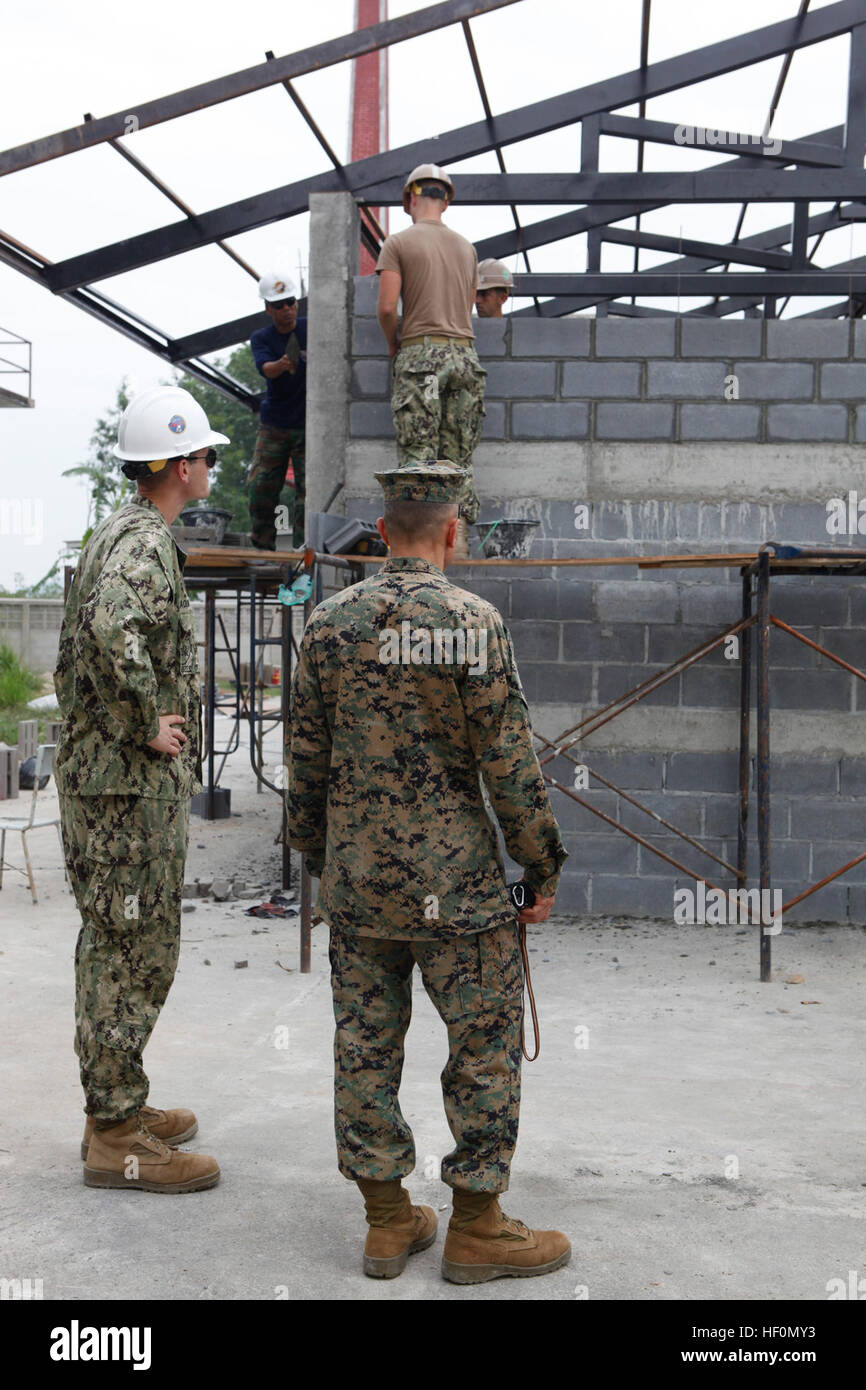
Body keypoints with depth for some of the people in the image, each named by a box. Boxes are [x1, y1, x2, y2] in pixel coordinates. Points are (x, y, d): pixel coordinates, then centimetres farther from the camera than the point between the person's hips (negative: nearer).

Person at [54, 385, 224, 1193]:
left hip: (101, 775, 10)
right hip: (129, 787, -10)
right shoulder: (144, 543, -17)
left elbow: (81, 645, 25)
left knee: (117, 951, 17)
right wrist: (148, 727, -25)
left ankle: (117, 1109, 29)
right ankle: (116, 1138, 6)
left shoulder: (119, 535, 17)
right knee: (133, 954, -3)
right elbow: (113, 633, -38)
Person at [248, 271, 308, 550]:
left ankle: (302, 546, 0)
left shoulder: (311, 329, 0)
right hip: (274, 424, 2)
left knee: (307, 486, -8)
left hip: (309, 425, -1)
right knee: (260, 485, -2)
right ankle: (263, 545, 13)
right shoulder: (261, 338, 2)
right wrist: (282, 365, -40)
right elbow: (265, 368, -18)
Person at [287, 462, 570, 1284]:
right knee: (485, 1041, 7)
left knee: (366, 1041, 11)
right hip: (453, 876, -5)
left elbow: (306, 756, 8)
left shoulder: (330, 622, 3)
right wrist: (543, 866, -2)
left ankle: (387, 1222, 21)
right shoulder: (471, 622, -12)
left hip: (355, 873, 5)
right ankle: (476, 1227, 14)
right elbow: (508, 761, -12)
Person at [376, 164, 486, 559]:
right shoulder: (466, 247, 17)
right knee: (459, 456, 6)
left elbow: (387, 307, -8)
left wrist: (393, 344, 8)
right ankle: (458, 539, 3)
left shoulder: (398, 243, 1)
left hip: (420, 352, -4)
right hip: (464, 350, 4)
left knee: (417, 454, -5)